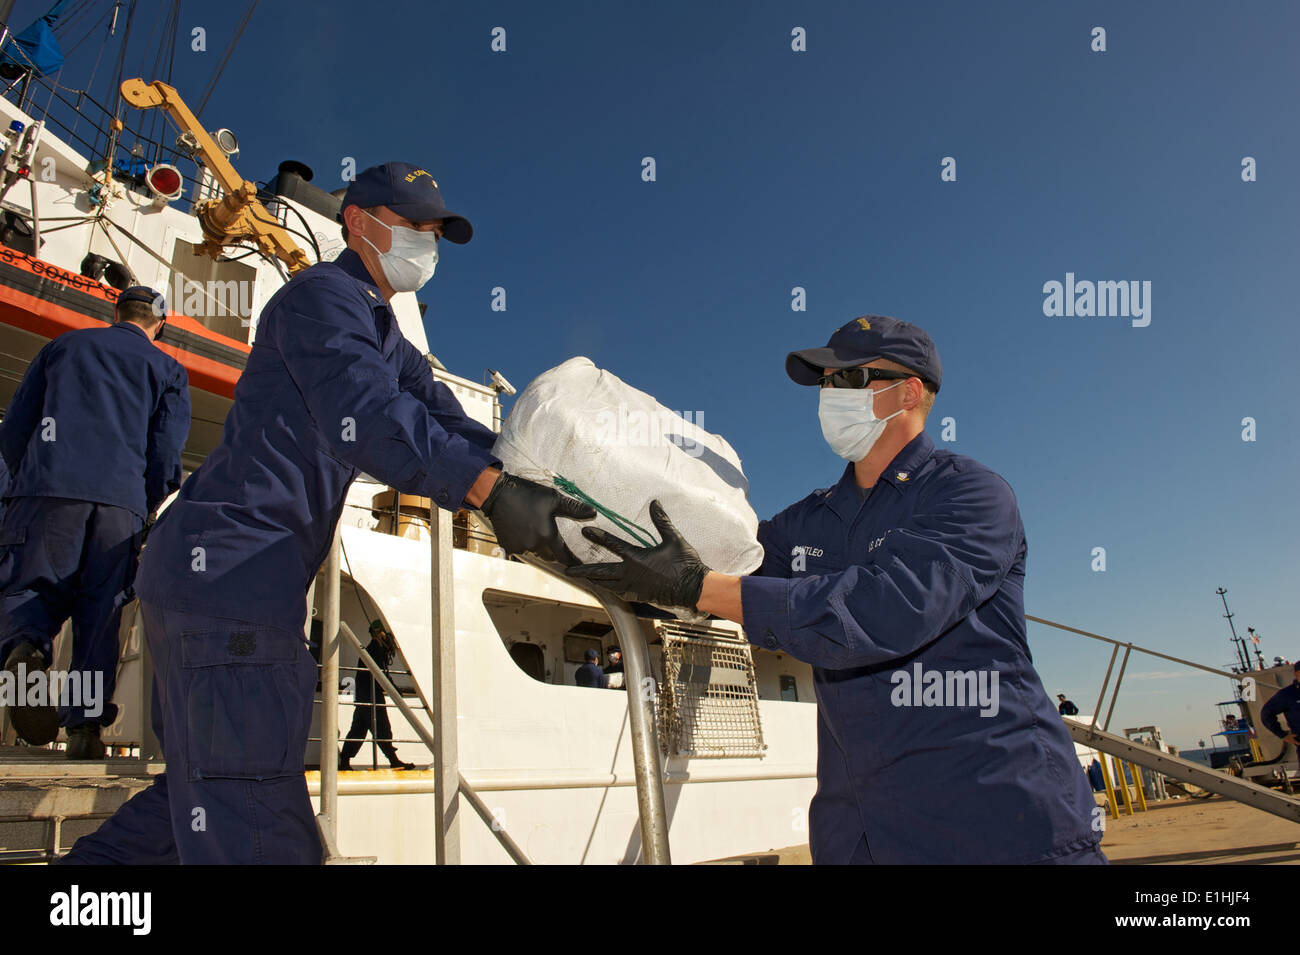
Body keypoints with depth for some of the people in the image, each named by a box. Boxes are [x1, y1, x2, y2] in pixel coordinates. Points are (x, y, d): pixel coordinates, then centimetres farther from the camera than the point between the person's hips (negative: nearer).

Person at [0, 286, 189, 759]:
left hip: (46, 489, 0)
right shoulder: (168, 370, 17)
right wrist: (145, 508, 21)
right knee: (101, 615, 4)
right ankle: (87, 724, -2)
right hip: (121, 503, 0)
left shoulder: (64, 345, 20)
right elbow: (167, 453, 7)